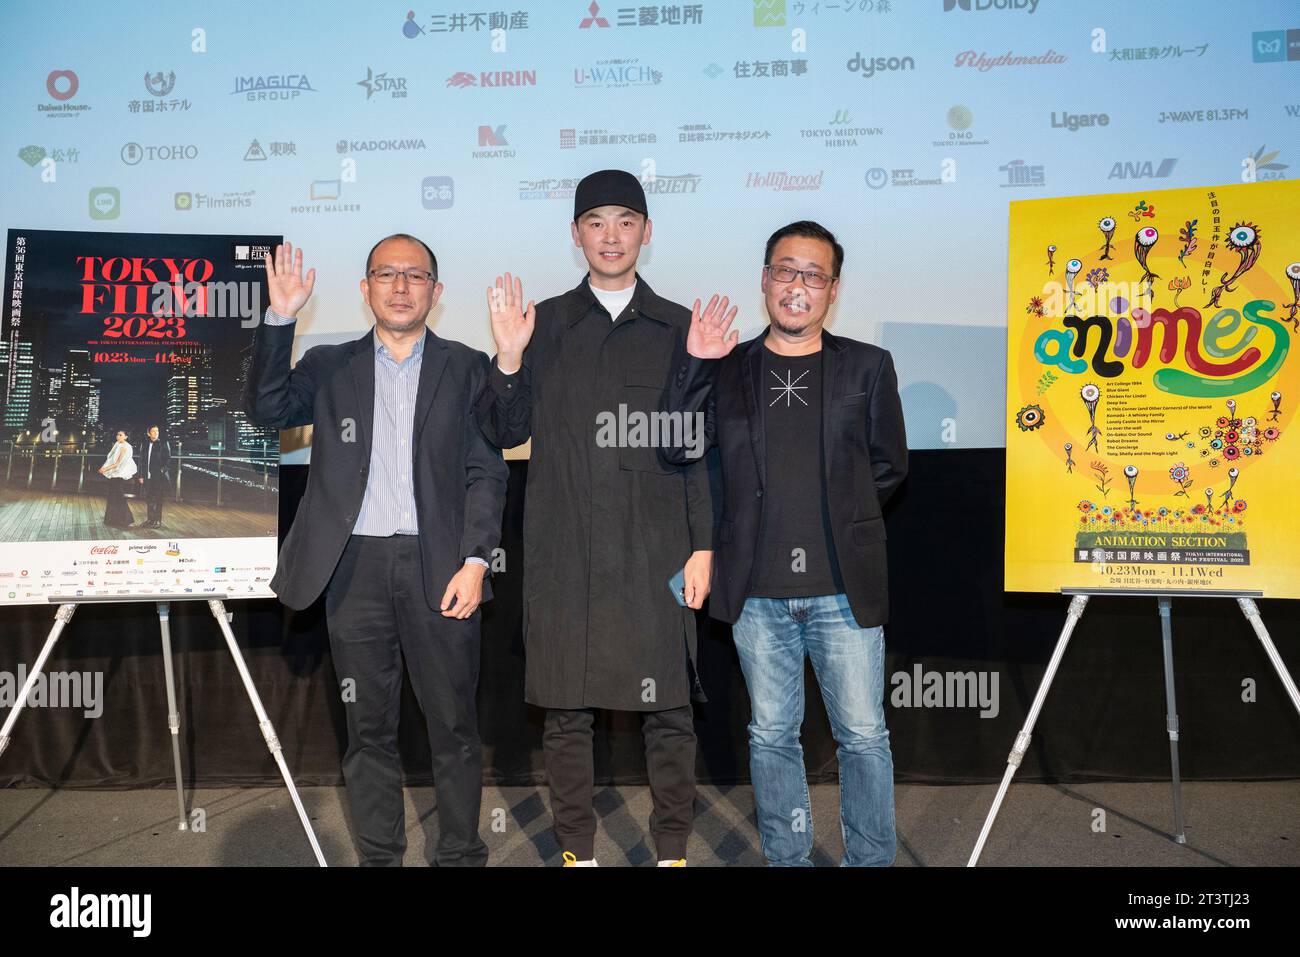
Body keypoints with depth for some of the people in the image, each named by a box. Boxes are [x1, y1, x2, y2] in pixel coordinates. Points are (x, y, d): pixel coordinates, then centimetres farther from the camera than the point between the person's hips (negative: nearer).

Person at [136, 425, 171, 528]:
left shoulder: (163, 444, -3)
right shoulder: (145, 445, 10)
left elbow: (168, 459, -4)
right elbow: (142, 461, 13)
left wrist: (163, 470, -14)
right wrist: (141, 475, 9)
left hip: (158, 477, -5)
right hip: (148, 477, 5)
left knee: (158, 499, 1)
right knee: (149, 499, 11)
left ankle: (158, 521, 7)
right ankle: (150, 519, 20)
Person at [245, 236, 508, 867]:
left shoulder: (466, 368, 7)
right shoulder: (329, 367, 12)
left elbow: (486, 473, 2)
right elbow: (266, 410, -4)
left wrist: (475, 561, -8)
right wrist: (280, 319, -12)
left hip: (438, 567, -1)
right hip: (355, 568, 2)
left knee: (453, 724, 5)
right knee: (368, 727, 10)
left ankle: (460, 855, 20)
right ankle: (378, 857, 24)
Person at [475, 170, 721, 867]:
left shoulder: (678, 328, 8)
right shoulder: (543, 325, 9)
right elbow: (505, 433, 7)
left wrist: (702, 547, 0)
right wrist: (508, 359, -9)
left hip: (655, 551, 0)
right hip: (563, 554, 1)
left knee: (668, 707, 3)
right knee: (565, 709, 7)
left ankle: (673, 848, 20)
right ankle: (575, 849, 22)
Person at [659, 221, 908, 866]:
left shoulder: (868, 366, 5)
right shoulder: (726, 369, 7)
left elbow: (889, 466, 10)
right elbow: (673, 450, -2)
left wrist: (836, 515, 6)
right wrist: (694, 365, -10)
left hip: (844, 588, -1)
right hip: (758, 593, 1)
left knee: (863, 735, 6)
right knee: (771, 736, 13)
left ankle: (871, 860, 24)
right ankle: (787, 859, 29)